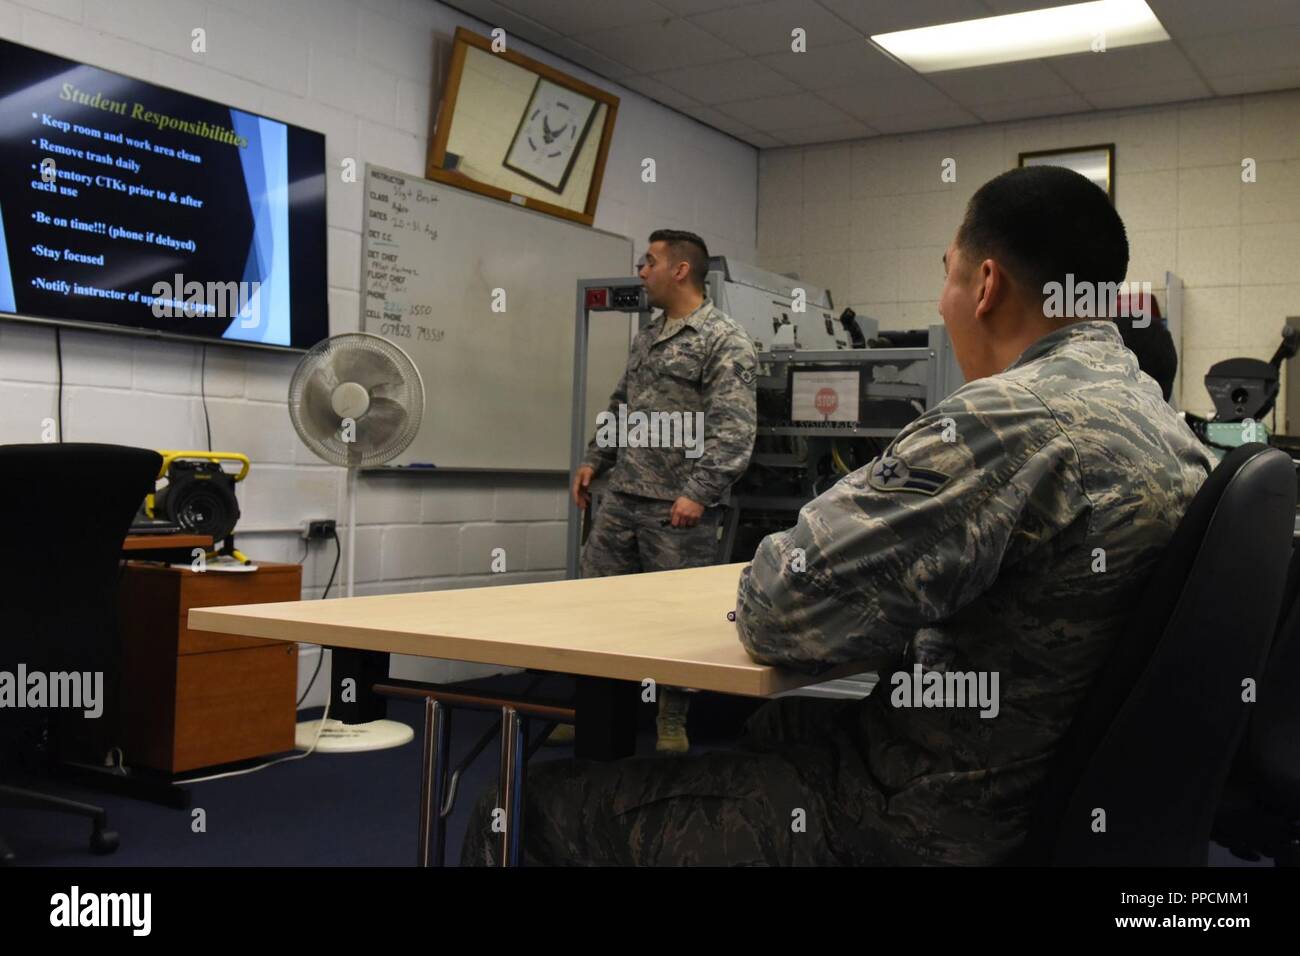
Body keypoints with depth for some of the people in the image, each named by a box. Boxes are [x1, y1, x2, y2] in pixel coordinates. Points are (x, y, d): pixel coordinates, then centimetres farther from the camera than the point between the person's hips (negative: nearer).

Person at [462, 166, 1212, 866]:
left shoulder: (1011, 416, -24)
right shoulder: (1169, 428, 6)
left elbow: (780, 609, -23)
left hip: (925, 826, -9)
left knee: (529, 807, 2)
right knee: (776, 722, 35)